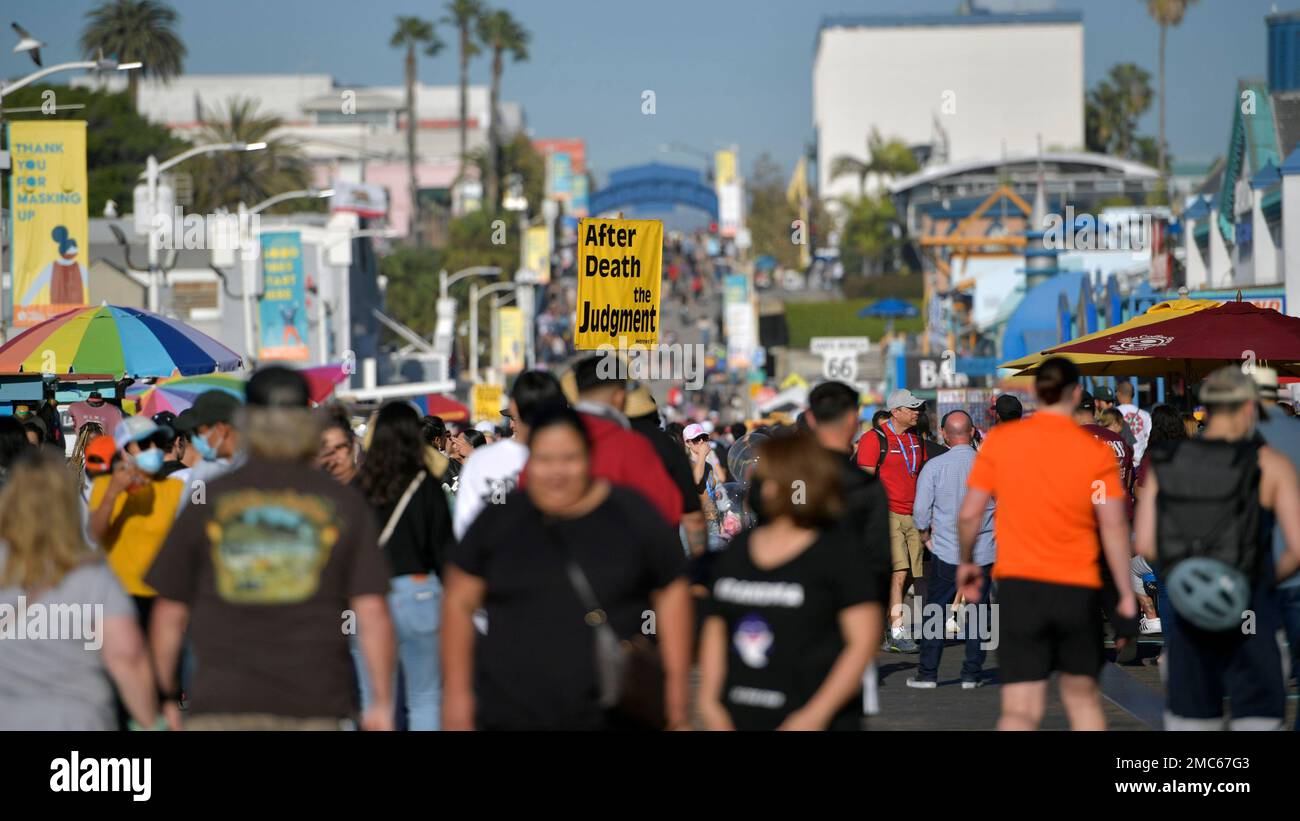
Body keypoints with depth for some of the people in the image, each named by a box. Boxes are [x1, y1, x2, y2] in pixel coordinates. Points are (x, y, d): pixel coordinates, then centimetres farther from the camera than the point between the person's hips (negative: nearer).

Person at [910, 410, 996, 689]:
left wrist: (925, 534, 13)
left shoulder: (934, 466, -8)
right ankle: (972, 674, 8)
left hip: (946, 551, -1)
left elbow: (921, 509, -5)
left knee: (935, 611, 7)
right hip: (983, 553, 1)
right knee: (978, 612, 10)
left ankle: (928, 674, 6)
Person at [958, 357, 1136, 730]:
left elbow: (969, 514, 0)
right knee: (1082, 695, 19)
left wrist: (966, 563, 17)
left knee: (1020, 709, -5)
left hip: (1019, 586, 0)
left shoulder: (1000, 440, -1)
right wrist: (1126, 594, -3)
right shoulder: (1097, 452, -3)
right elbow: (1114, 525, -7)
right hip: (1079, 588, 0)